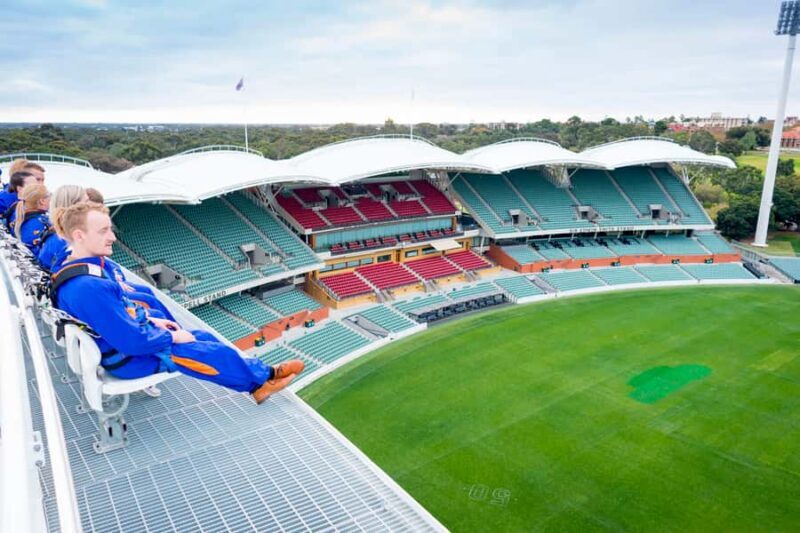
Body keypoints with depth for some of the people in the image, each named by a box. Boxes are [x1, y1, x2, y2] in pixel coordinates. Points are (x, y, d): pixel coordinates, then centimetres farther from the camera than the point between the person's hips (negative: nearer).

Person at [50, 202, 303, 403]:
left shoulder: (82, 270, -2)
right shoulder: (88, 288, -34)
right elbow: (132, 341, -30)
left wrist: (150, 321, 8)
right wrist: (172, 337, -15)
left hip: (124, 341, 10)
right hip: (130, 359, -10)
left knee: (204, 337, 13)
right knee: (214, 353, -2)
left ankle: (256, 381, 24)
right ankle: (264, 375, 22)